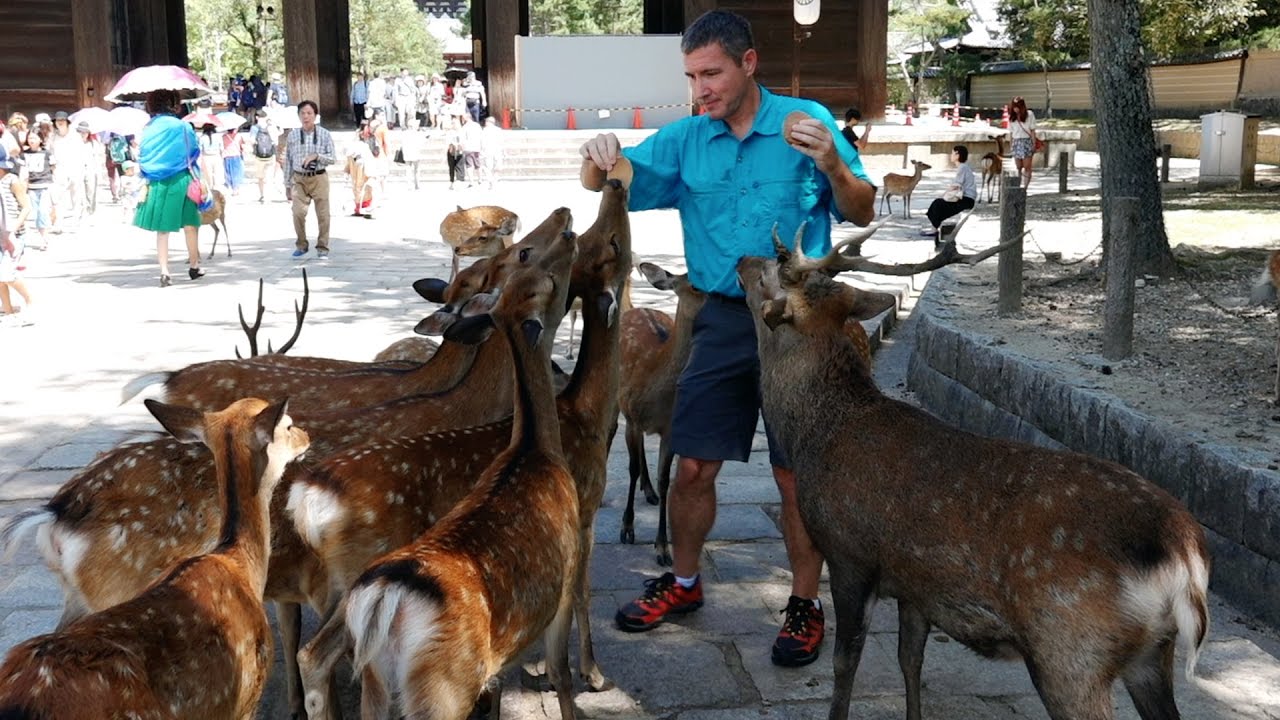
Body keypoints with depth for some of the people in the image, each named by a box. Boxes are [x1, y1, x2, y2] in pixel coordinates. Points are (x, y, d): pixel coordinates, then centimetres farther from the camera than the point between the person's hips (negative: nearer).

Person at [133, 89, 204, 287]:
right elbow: (196, 154, 0)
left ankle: (164, 272, 1)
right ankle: (194, 266, 22)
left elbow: (143, 160, 5)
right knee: (189, 225, 12)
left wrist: (145, 184, 14)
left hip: (157, 183, 2)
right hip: (181, 181, -2)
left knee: (162, 228, 7)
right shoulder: (182, 127, -7)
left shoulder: (147, 129, 1)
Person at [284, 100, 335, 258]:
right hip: (299, 179, 0)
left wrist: (316, 156, -17)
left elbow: (331, 158, 1)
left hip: (319, 178, 0)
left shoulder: (325, 135, 0)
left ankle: (322, 248, 17)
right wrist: (287, 184, 8)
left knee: (323, 214, 3)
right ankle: (301, 245, 10)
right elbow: (288, 161, 8)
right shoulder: (292, 135, 3)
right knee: (298, 212, -10)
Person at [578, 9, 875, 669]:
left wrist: (832, 165, -22)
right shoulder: (684, 140, 5)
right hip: (723, 319, 3)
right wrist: (599, 158, -22)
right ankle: (683, 583, 30)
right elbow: (605, 186, 2)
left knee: (796, 473, 1)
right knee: (693, 466, 8)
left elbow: (861, 213, -2)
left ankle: (805, 603, 19)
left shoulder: (806, 122, -3)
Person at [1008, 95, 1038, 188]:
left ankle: (1025, 186, -9)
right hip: (1016, 142, 3)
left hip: (1027, 141, -3)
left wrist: (1034, 144, -5)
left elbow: (1032, 130, -1)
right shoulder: (1012, 117, 7)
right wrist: (1010, 145, 7)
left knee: (1027, 167, -6)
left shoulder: (1029, 115, -1)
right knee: (1018, 167, 3)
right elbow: (1011, 132, 10)